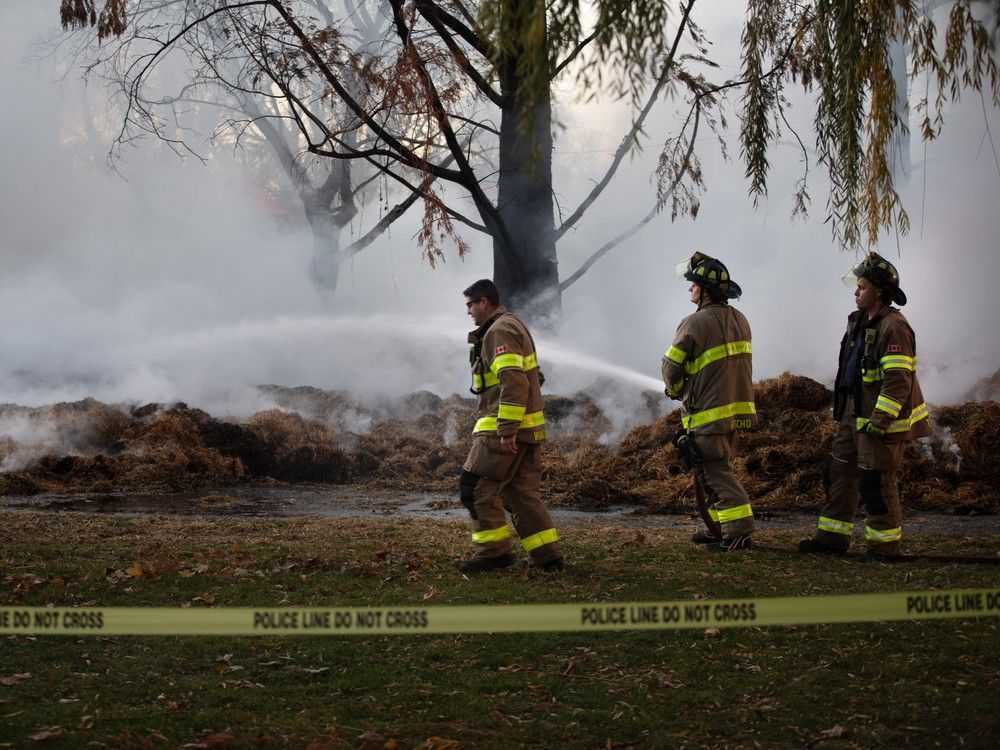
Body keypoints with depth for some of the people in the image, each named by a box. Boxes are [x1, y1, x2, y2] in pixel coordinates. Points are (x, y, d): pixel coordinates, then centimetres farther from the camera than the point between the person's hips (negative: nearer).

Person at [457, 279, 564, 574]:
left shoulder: (499, 332, -12)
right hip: (528, 430, 10)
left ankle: (494, 551, -1)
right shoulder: (513, 324, 20)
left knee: (476, 487, -3)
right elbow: (533, 378, 24)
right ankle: (548, 555, 8)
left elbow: (513, 383, -23)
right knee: (522, 492, 11)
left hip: (505, 430, -10)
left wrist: (506, 431, -25)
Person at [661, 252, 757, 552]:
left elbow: (671, 368, -9)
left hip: (708, 414, -8)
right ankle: (718, 529, 24)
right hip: (738, 409, 9)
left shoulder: (695, 324, -16)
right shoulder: (739, 320, 9)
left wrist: (676, 390, 13)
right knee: (708, 472, 19)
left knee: (716, 474, -6)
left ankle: (739, 532, -12)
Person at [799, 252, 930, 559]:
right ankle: (833, 536, 18)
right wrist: (840, 408, 22)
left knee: (876, 481, -4)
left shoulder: (894, 327, -17)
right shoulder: (860, 323, 14)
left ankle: (886, 543, 8)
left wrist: (880, 420, -24)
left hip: (882, 418, -10)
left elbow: (898, 380, -23)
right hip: (855, 413, 10)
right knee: (839, 472, 11)